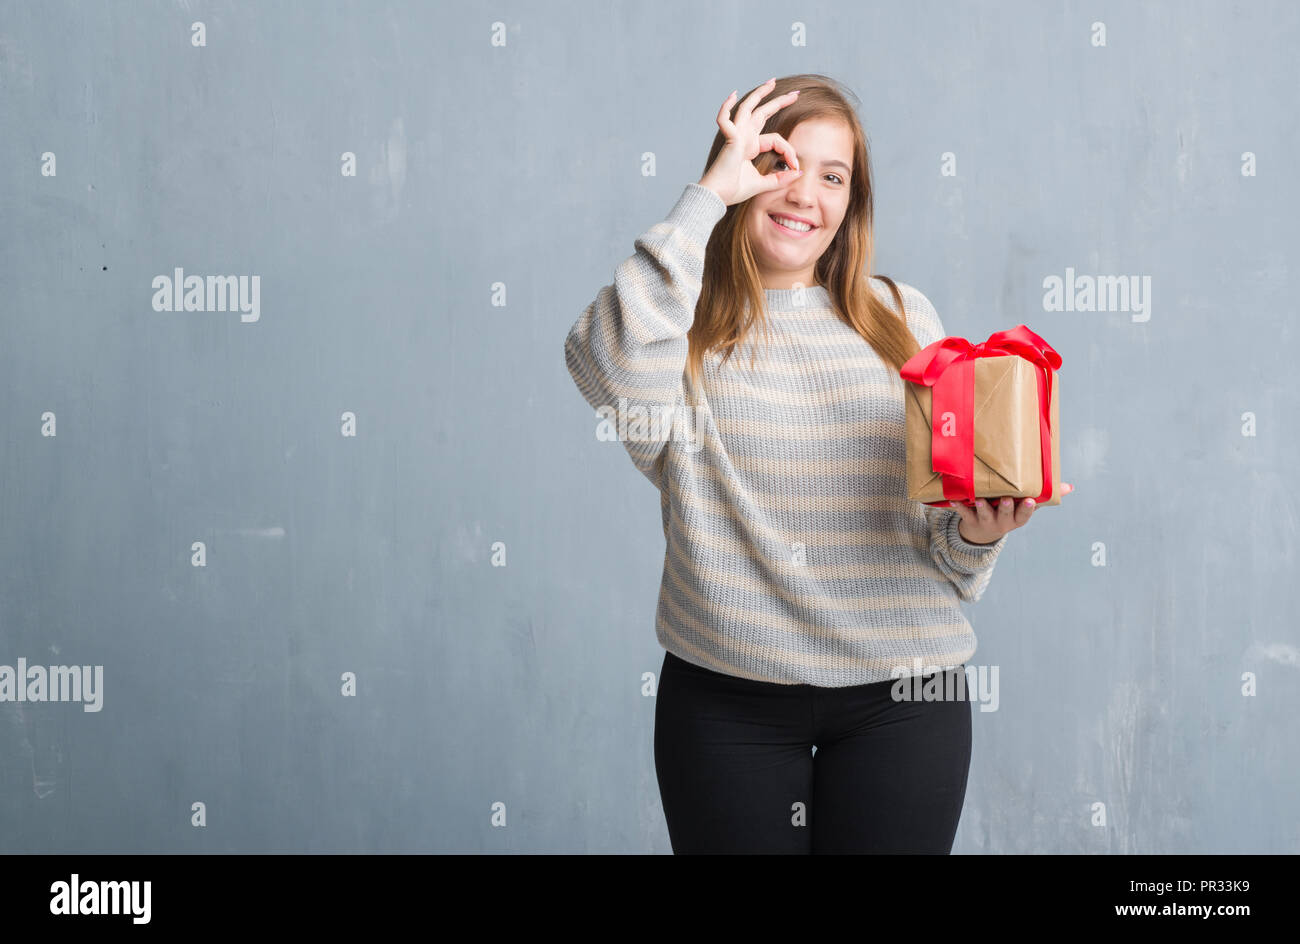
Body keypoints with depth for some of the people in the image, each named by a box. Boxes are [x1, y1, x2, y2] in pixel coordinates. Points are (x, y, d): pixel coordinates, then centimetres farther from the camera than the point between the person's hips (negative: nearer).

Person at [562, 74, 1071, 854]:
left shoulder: (904, 318, 9)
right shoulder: (688, 328, -1)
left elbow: (950, 510, 12)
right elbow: (614, 371, -26)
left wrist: (976, 534, -12)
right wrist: (706, 198, -18)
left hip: (902, 695, 3)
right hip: (728, 703, -2)